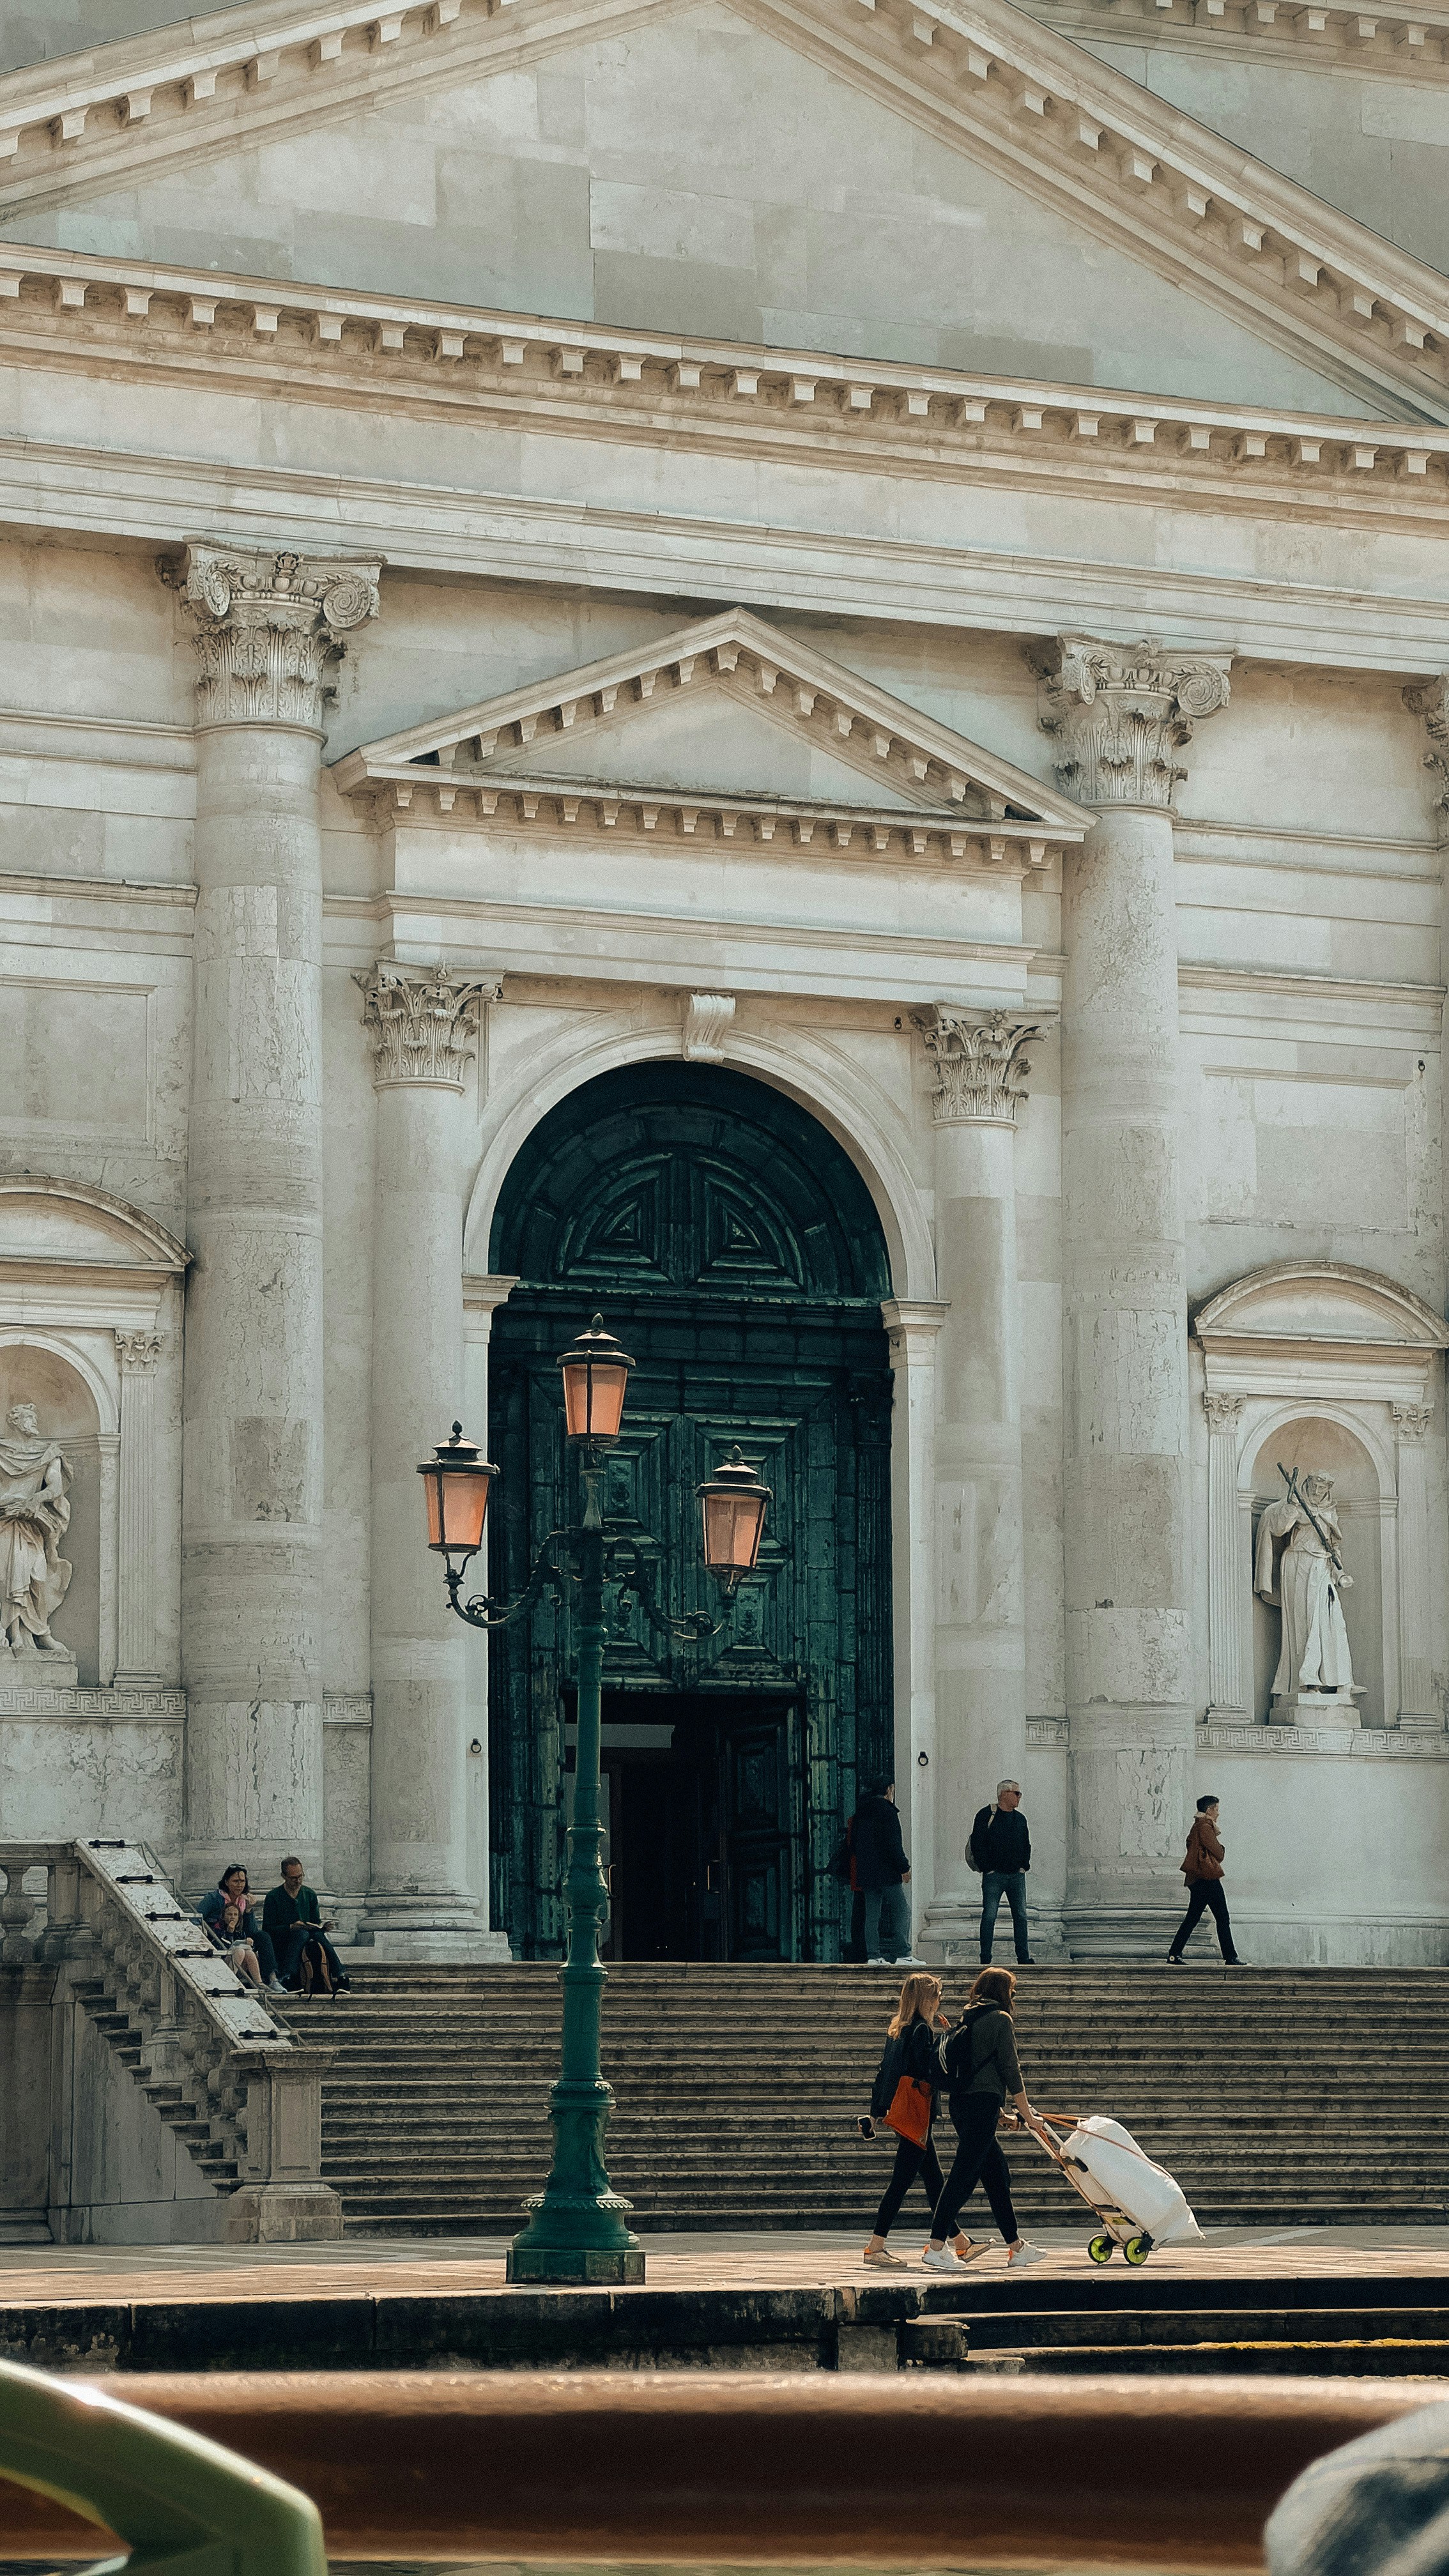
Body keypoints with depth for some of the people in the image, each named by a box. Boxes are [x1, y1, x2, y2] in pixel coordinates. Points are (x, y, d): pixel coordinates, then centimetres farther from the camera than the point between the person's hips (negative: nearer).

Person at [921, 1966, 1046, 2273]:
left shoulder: (968, 2018, 18)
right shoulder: (999, 2019, -6)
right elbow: (1009, 2067, -9)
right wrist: (1025, 2110, -1)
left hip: (960, 2103, 9)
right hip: (982, 2102, -9)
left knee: (997, 2176, 14)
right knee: (964, 2174, -10)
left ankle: (1016, 2248, 19)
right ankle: (936, 2246, -14)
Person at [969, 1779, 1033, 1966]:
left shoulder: (1020, 1819, 14)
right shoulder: (986, 1815, -4)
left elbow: (1026, 1845, 22)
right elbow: (977, 1843, -8)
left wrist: (1024, 1865, 8)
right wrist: (987, 1868, -11)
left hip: (1016, 1875, 5)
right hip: (994, 1875, -5)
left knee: (1021, 1916, 5)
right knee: (989, 1916, -4)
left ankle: (1024, 1958, 11)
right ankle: (985, 1960, 0)